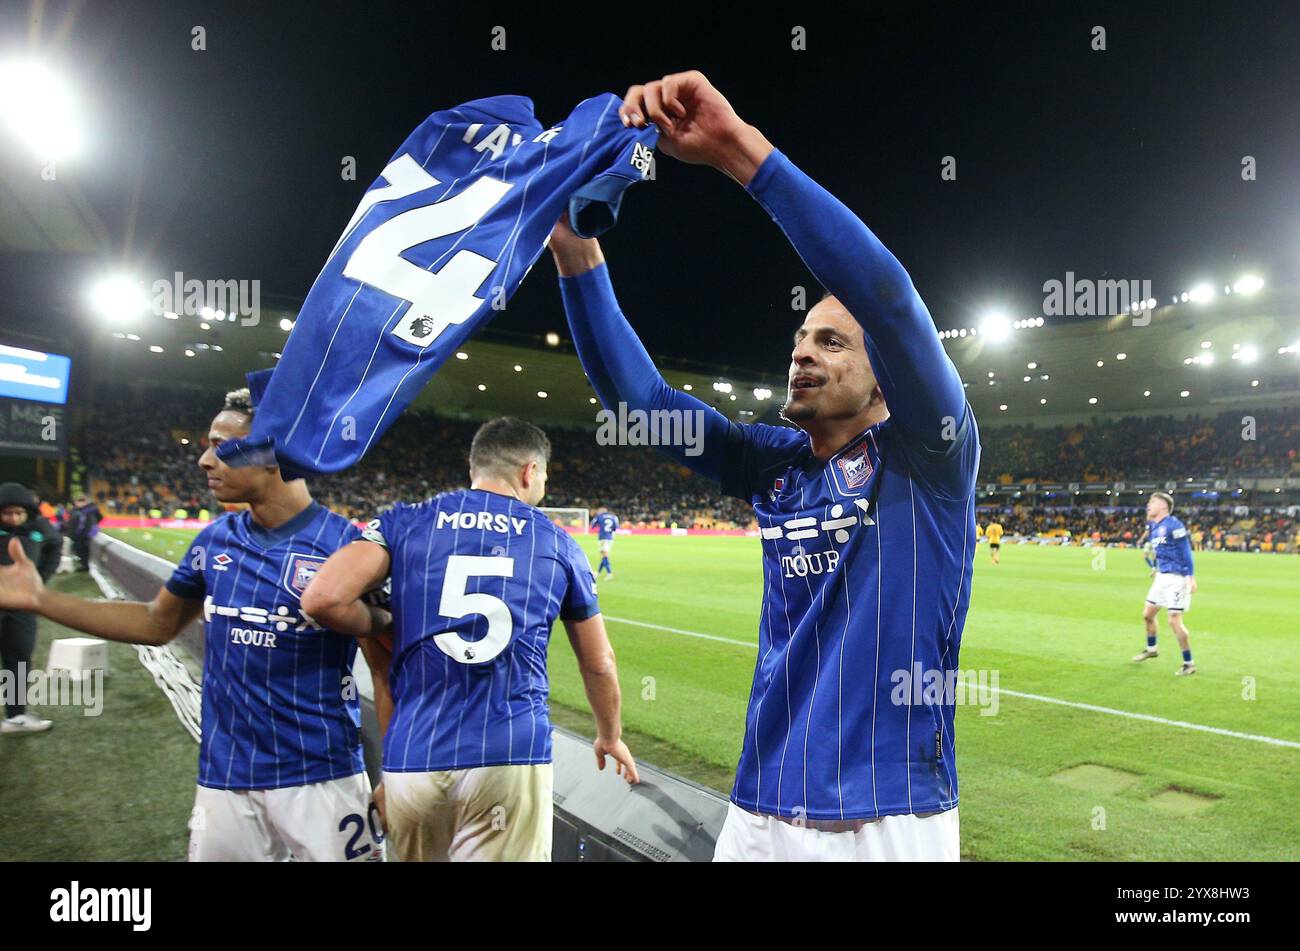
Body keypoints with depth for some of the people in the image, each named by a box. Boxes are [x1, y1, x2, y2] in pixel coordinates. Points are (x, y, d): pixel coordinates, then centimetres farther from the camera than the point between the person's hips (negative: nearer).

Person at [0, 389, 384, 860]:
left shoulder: (344, 544, -15)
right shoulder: (216, 539, 3)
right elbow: (157, 623, 18)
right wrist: (41, 600, 12)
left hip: (321, 779, -5)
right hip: (224, 779, 5)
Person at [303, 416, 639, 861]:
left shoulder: (405, 522, 4)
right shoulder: (558, 544, 6)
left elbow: (323, 598, -11)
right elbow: (599, 664, 13)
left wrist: (381, 629, 10)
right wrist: (610, 735, 32)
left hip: (413, 756, 2)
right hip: (511, 757, -2)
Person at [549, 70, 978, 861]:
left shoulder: (928, 455, -8)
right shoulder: (775, 465, 6)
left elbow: (885, 292, -24)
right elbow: (638, 391, 1)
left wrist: (740, 148, -29)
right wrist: (576, 249, -9)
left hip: (892, 821, -4)